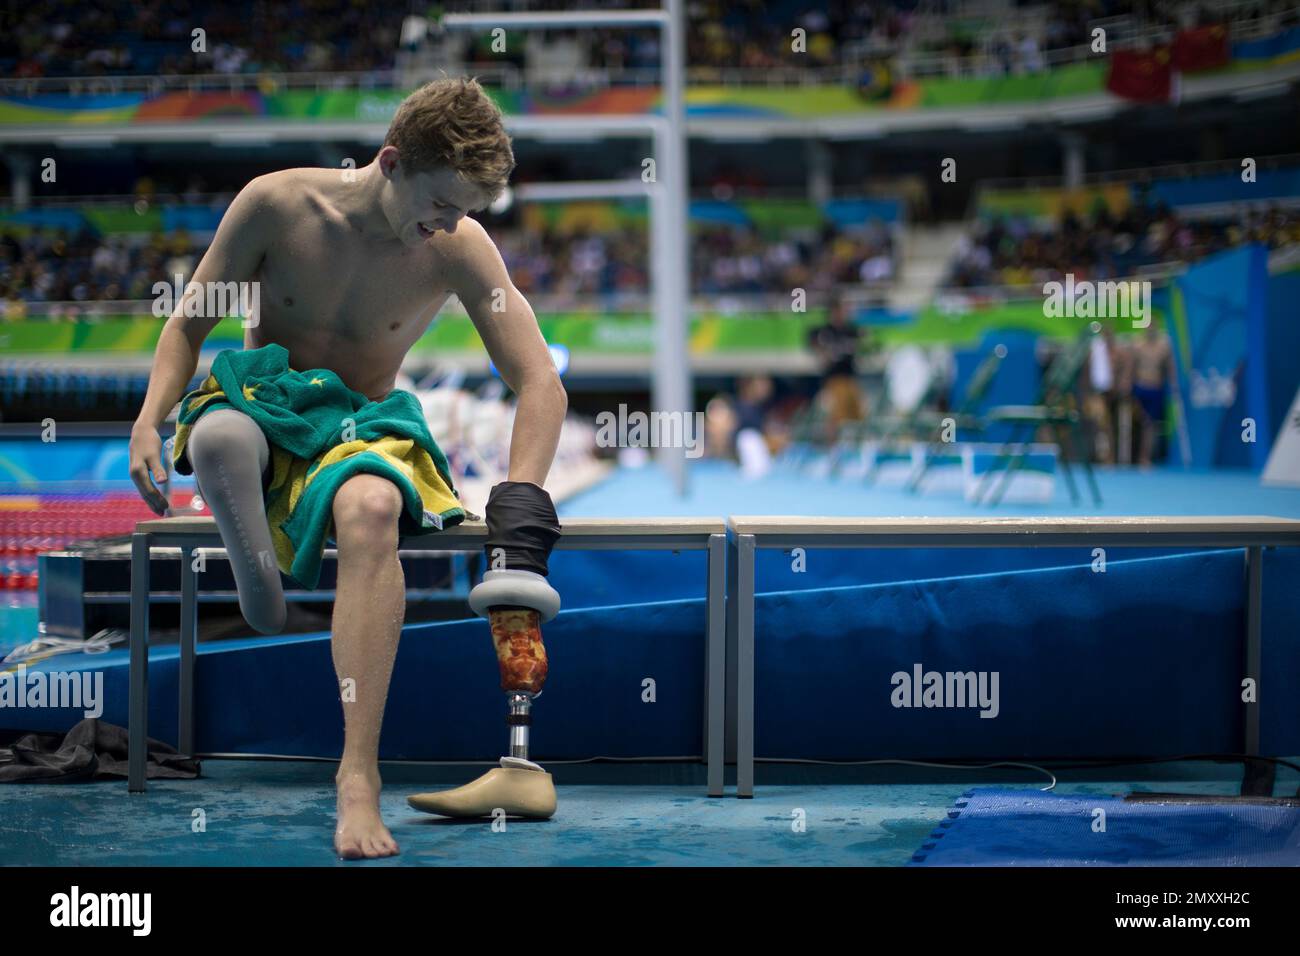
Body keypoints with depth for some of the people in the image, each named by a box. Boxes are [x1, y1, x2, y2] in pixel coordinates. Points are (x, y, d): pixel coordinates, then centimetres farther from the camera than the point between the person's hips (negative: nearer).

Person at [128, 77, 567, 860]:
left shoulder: (460, 248, -10)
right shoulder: (277, 204, -11)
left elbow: (541, 384, -11)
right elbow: (191, 321, 1)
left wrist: (521, 501, -25)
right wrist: (150, 420, -15)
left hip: (363, 423, 0)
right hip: (262, 403, 0)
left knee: (372, 511, -38)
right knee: (218, 436, -40)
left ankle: (359, 772, -40)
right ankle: (263, 606, -13)